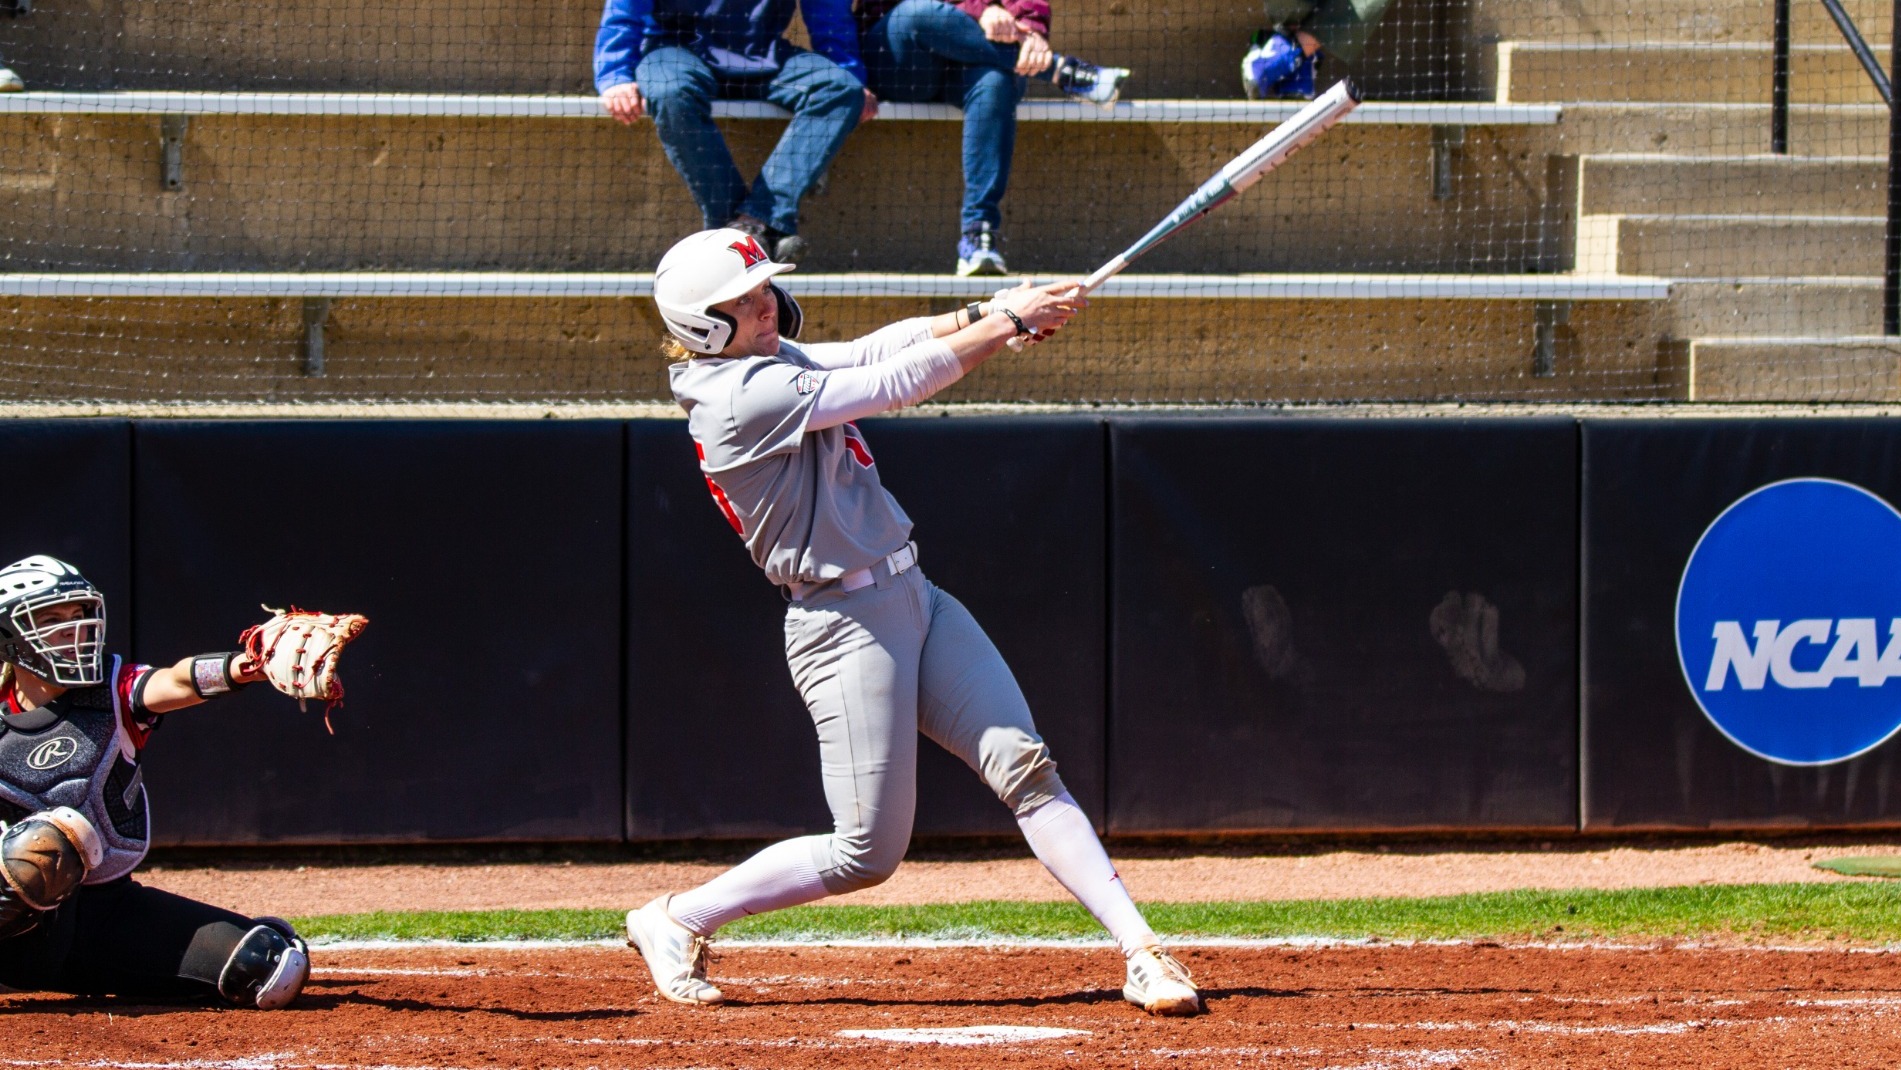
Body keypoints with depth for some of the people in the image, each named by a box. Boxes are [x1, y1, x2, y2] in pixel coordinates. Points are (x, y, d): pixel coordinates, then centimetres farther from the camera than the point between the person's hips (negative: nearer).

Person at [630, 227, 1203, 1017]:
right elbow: (897, 382, -20)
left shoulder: (771, 359, 10)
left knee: (1024, 766, -5)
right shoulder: (742, 397, -19)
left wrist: (986, 313, -13)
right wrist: (1009, 324, -14)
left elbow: (871, 352, 4)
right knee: (868, 853, -4)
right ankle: (676, 921, 13)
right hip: (846, 625, -9)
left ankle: (1140, 951, -10)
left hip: (914, 598, 9)